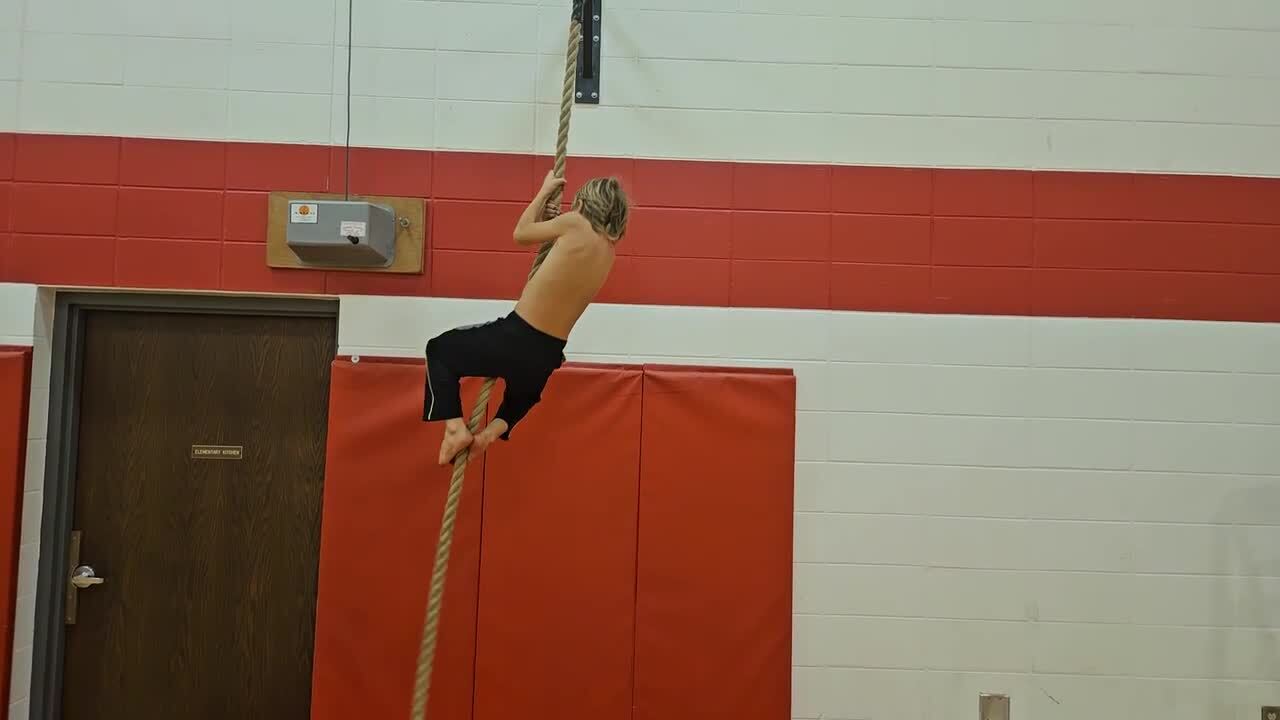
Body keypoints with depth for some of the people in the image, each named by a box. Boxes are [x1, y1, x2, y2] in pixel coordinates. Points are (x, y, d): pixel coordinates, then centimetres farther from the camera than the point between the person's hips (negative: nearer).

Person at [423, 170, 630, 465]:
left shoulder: (575, 225, -11)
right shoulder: (608, 251, 7)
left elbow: (521, 233, 4)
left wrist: (545, 192, 16)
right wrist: (559, 224, 16)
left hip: (515, 339, -6)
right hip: (547, 356, 6)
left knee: (439, 349, 19)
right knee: (525, 386, 42)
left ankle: (455, 427, 6)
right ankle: (496, 428, 16)